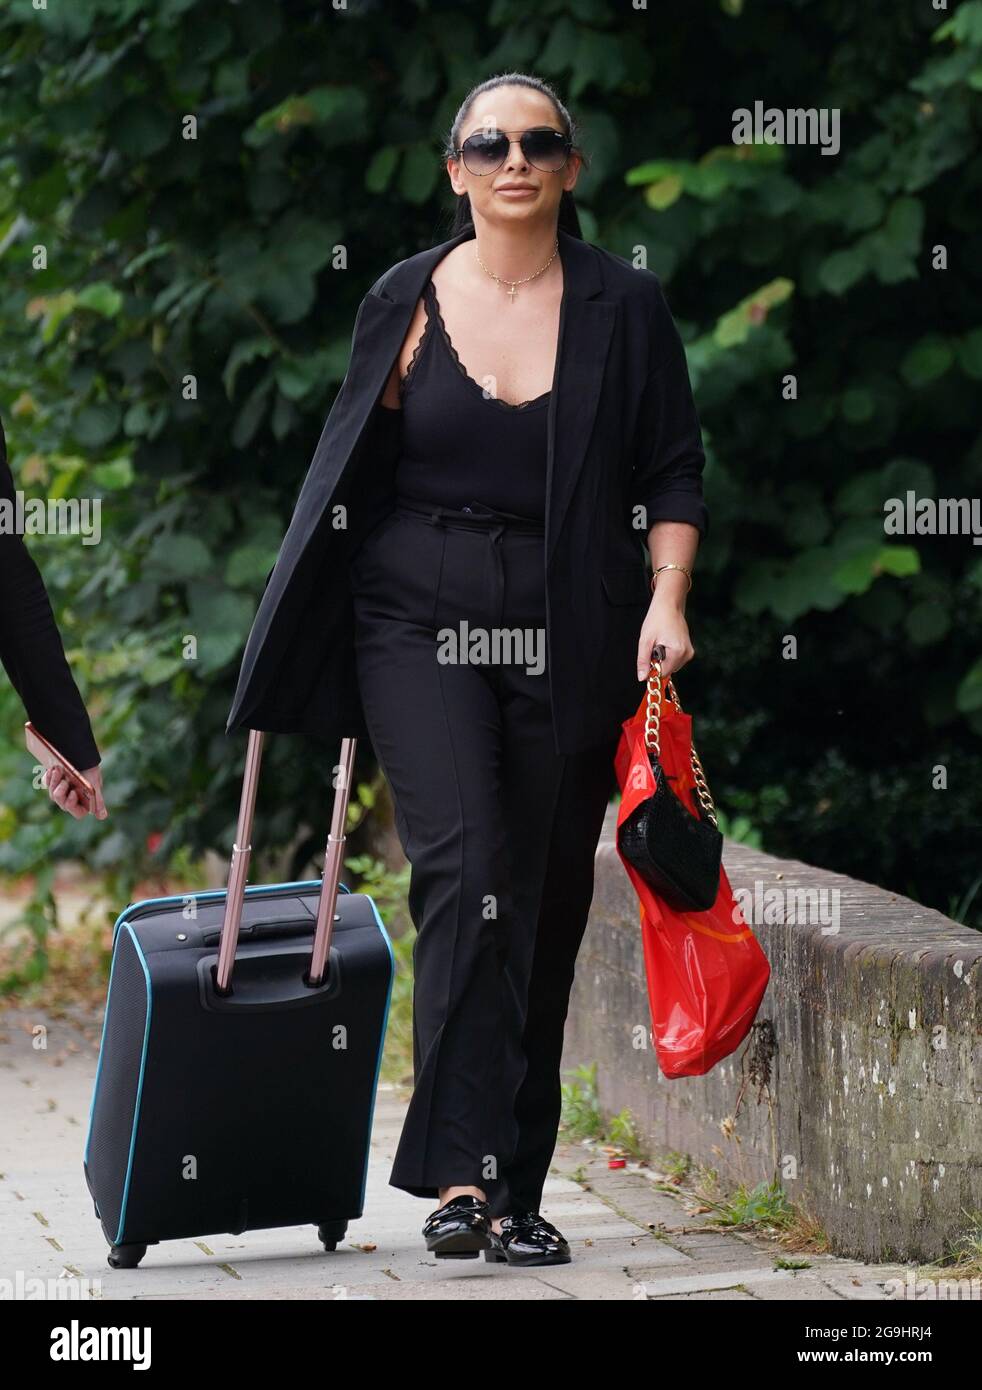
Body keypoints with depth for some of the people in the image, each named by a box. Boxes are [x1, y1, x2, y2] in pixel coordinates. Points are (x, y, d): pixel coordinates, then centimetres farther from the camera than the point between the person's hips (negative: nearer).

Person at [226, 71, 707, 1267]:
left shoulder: (624, 307, 5)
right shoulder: (406, 303, 6)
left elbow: (672, 473, 7)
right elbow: (350, 472, 13)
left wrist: (667, 601, -7)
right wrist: (309, 649, 11)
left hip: (569, 639, 1)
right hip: (419, 618, -1)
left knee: (545, 905, 3)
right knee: (461, 865, -18)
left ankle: (516, 1191, 12)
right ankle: (460, 1173, -22)